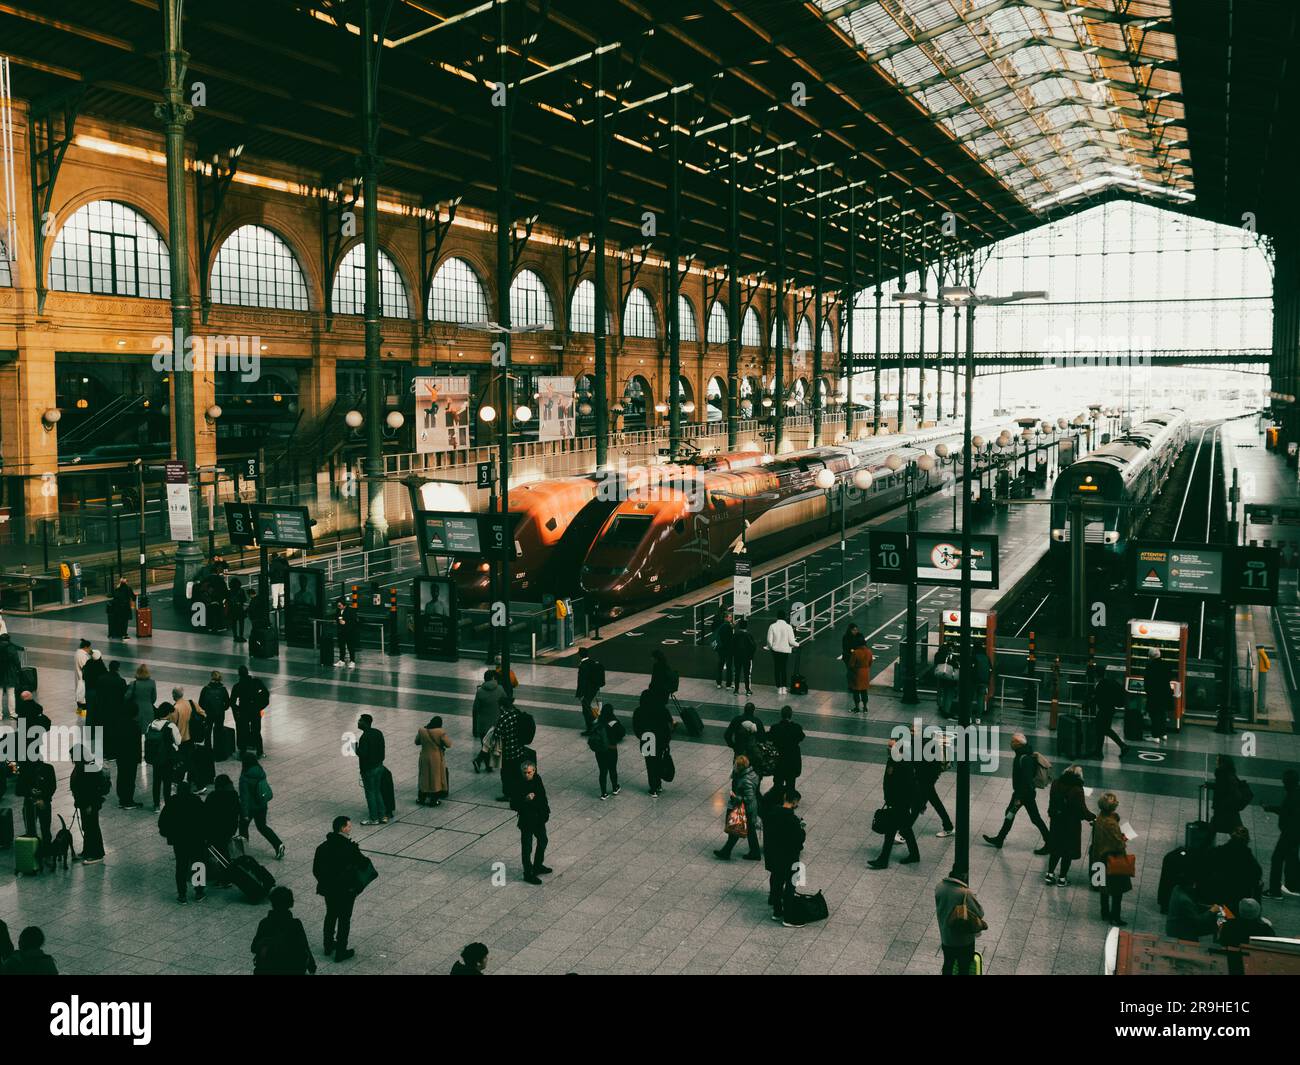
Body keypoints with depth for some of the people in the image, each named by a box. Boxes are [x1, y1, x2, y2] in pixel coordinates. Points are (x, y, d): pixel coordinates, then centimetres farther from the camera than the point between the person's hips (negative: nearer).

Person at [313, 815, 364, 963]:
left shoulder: (323, 847, -5)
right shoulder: (349, 848, -23)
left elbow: (316, 869, 2)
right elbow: (363, 862, -13)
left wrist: (324, 882, 15)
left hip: (328, 888, 6)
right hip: (346, 890, -6)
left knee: (330, 916, 24)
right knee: (344, 920, 8)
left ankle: (328, 945, 37)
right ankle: (341, 952, 14)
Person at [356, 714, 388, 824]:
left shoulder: (364, 737, -22)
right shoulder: (378, 732, 3)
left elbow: (362, 754, -26)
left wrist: (356, 747, -8)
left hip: (368, 769, -8)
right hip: (379, 766, 8)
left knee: (370, 794, 5)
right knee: (377, 792, 18)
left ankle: (373, 818, 14)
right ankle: (382, 816, 22)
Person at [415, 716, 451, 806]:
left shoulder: (422, 731, -7)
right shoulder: (441, 732, -19)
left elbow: (417, 742, 7)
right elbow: (448, 744, -14)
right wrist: (446, 737, 3)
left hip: (424, 758, 3)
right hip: (437, 759, -3)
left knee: (424, 777, 18)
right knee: (436, 778, 9)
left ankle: (421, 798, 25)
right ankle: (434, 800, 14)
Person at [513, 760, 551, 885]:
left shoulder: (537, 780, -4)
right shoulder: (519, 785, -23)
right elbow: (513, 806, -22)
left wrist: (546, 811, 12)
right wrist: (525, 800, -36)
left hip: (539, 819, 7)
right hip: (526, 821, -7)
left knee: (542, 841, 23)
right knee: (527, 848, 3)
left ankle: (538, 866, 43)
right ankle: (528, 874, 18)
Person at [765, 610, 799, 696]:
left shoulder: (772, 626, -7)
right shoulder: (788, 627, -10)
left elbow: (769, 640, -7)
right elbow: (791, 641, -10)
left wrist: (770, 647, 14)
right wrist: (797, 644, 10)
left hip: (775, 650, 1)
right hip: (786, 650, -1)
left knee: (777, 669, 9)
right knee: (785, 668, 10)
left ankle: (779, 688, 10)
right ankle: (784, 688, 11)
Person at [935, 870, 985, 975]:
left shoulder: (939, 887, -12)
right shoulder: (966, 893, -29)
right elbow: (980, 913, -18)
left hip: (945, 936, 4)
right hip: (964, 940, -4)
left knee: (948, 964, 25)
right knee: (964, 968, 17)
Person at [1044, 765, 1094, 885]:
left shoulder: (1056, 783, -8)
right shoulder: (1077, 790, -23)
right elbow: (1082, 810, -18)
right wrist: (1093, 817, -1)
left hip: (1056, 822, 5)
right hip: (1071, 825, -5)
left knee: (1056, 849, 21)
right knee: (1068, 852, 12)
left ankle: (1050, 874, 23)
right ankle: (1062, 877, 21)